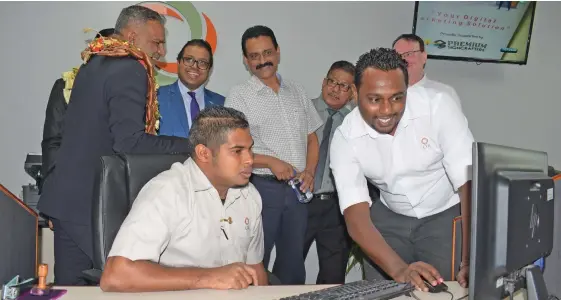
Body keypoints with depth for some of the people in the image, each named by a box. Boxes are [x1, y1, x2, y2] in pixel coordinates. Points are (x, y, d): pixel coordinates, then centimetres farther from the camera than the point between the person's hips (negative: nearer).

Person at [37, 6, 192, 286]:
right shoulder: (130, 70, -14)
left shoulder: (93, 65, 15)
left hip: (67, 198, 9)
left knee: (70, 286, 14)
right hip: (93, 203, -9)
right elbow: (129, 142, -23)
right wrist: (189, 146, -18)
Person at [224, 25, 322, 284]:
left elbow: (312, 138, 15)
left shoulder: (296, 91, 10)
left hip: (297, 189, 5)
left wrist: (309, 172, -1)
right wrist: (271, 162, -18)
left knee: (293, 263, 15)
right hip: (263, 188, -4)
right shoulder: (239, 95, -4)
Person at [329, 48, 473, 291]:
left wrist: (469, 262, -36)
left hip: (447, 214, -1)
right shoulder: (345, 138, -19)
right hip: (390, 218, 2)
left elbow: (470, 186, -27)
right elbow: (356, 216, -25)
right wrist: (399, 269, -41)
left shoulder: (438, 107, -25)